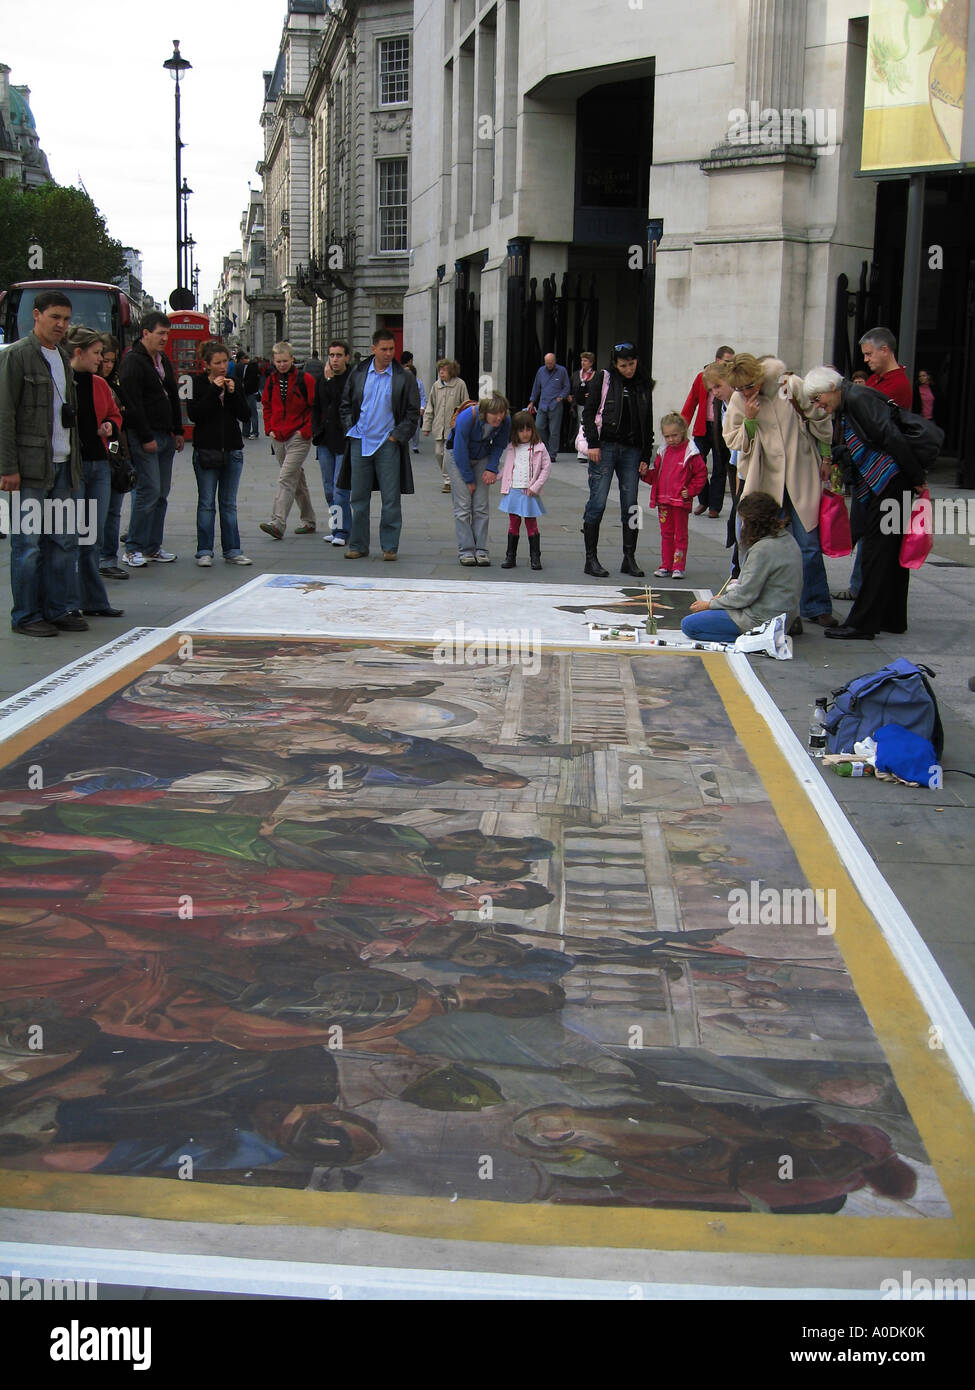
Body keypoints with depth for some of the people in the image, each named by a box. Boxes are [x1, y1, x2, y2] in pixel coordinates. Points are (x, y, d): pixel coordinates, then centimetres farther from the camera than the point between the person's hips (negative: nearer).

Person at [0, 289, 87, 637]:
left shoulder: (63, 357, 17)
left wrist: (76, 461, 14)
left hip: (63, 465, 7)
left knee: (64, 539, 7)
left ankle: (60, 608, 15)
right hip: (31, 467, -7)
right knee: (29, 543, -3)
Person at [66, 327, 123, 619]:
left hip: (99, 464, 7)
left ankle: (94, 601, 15)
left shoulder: (99, 384, 13)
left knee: (94, 537, 9)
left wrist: (110, 426, 5)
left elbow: (114, 414, 25)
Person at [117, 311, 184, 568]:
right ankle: (133, 549, -5)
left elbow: (173, 398, 24)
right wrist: (146, 438, -18)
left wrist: (178, 432, 18)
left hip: (166, 437, 9)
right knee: (149, 491, -12)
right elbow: (133, 404, -16)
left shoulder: (164, 361, 17)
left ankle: (152, 546, 14)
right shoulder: (133, 362, -10)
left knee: (162, 493, 8)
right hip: (144, 437, -8)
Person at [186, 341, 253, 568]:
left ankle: (232, 551, 12)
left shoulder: (235, 383, 9)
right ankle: (204, 552, 5)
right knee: (206, 503, 0)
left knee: (229, 503, 8)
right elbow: (194, 414, -14)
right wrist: (214, 391, -17)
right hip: (206, 450, -3)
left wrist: (233, 394, -10)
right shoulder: (198, 383, -2)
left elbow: (245, 416, 3)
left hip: (232, 450, 3)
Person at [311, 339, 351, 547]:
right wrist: (316, 432, 12)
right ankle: (335, 528, 20)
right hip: (325, 441, 7)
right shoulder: (322, 378, 11)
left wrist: (330, 380, -14)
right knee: (329, 489, 12)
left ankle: (342, 532, -8)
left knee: (340, 489, -11)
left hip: (344, 442, -7)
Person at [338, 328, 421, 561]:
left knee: (391, 499, -1)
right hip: (360, 443, 2)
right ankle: (358, 545, 14)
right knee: (359, 498, 6)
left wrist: (397, 435, -5)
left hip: (388, 444, -2)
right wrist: (351, 428, 4)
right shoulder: (357, 375, 7)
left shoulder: (404, 378, 0)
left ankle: (389, 546, 7)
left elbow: (413, 412, 2)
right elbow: (345, 406, 16)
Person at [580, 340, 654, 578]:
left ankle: (629, 559, 10)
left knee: (631, 505, 3)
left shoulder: (644, 386, 12)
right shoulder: (604, 380, 2)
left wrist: (646, 456, 9)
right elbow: (589, 412, 0)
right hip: (605, 447, -3)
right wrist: (592, 443, -10)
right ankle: (591, 559, 0)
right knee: (598, 502, -6)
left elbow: (648, 423, 15)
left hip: (631, 451, 3)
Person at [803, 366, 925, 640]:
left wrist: (916, 478, -18)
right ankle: (892, 619, 23)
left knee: (876, 554, -7)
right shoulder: (844, 410, 17)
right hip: (874, 491, 10)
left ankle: (862, 624, -5)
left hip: (889, 486, -10)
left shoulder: (859, 399, -14)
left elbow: (893, 439, -19)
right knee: (892, 555, 15)